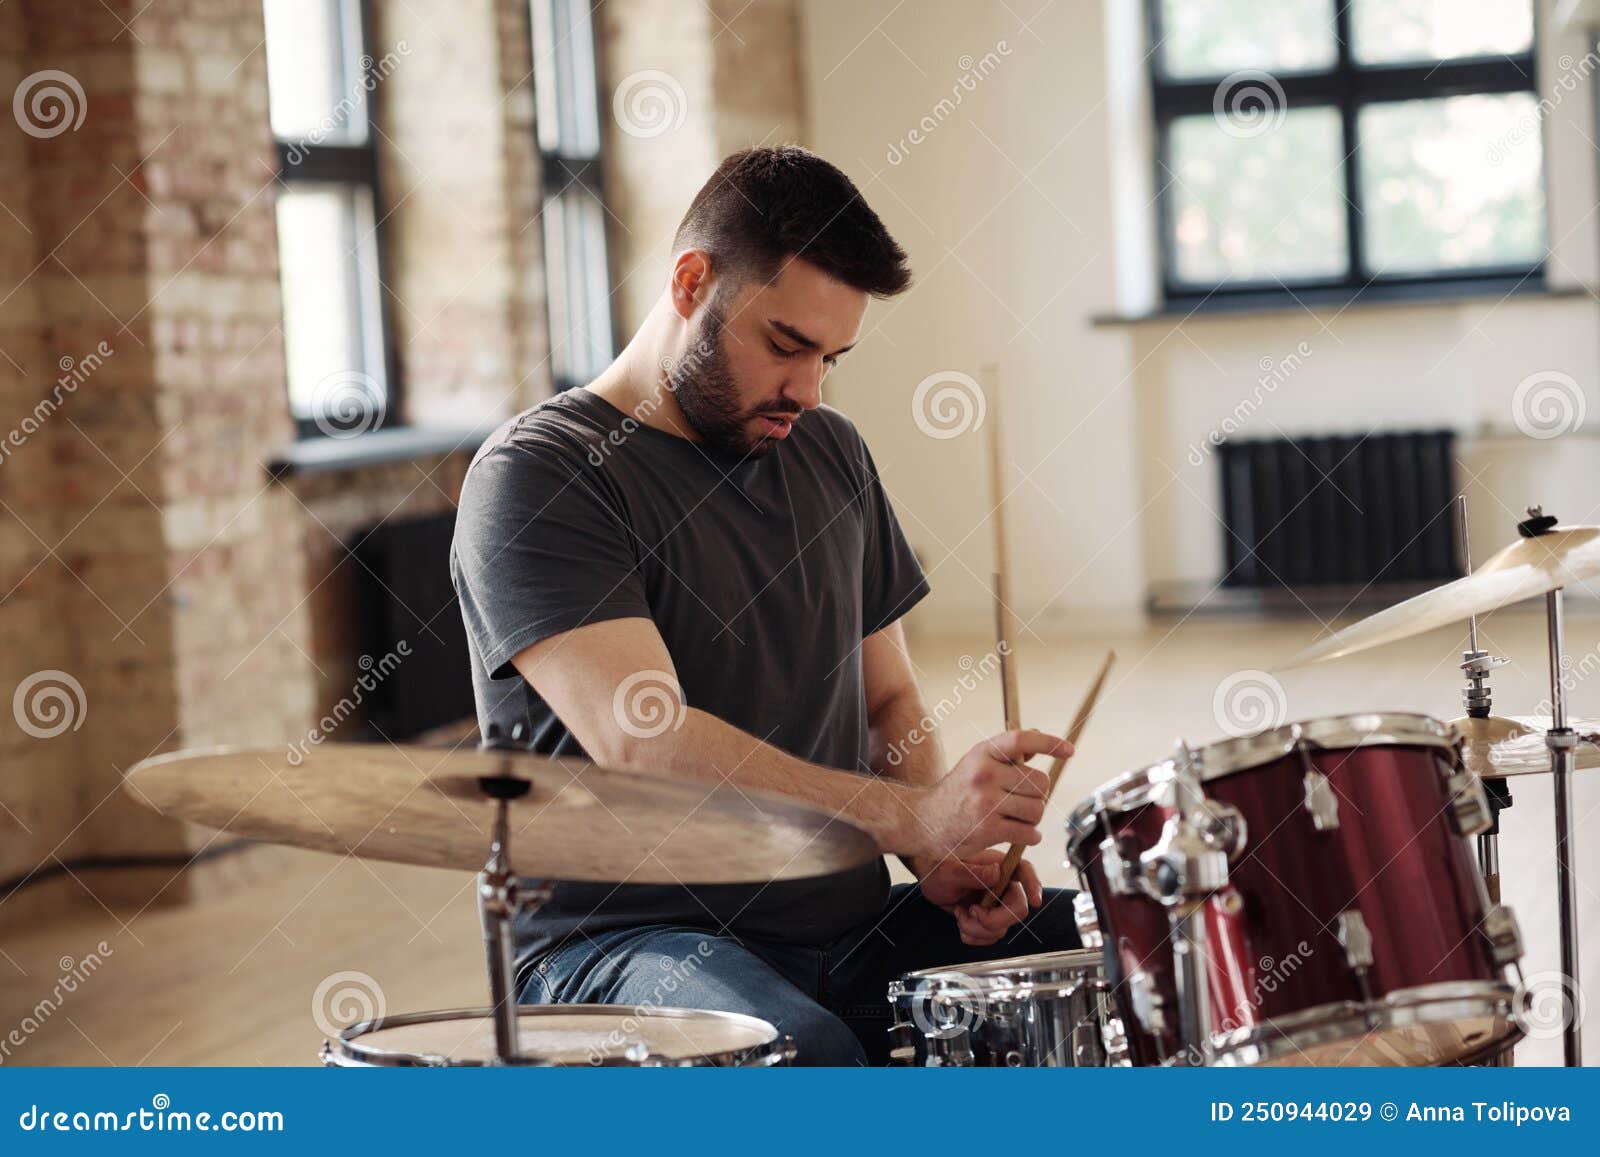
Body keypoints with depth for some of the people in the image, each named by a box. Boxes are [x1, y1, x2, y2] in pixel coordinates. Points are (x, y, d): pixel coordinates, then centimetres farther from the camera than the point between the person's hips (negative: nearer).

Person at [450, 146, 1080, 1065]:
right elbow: (638, 741, -23)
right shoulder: (538, 479, -10)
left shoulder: (830, 453, 14)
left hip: (851, 923, 7)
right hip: (629, 940, -7)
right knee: (803, 1056, -39)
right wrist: (913, 816, -32)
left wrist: (945, 853, -2)